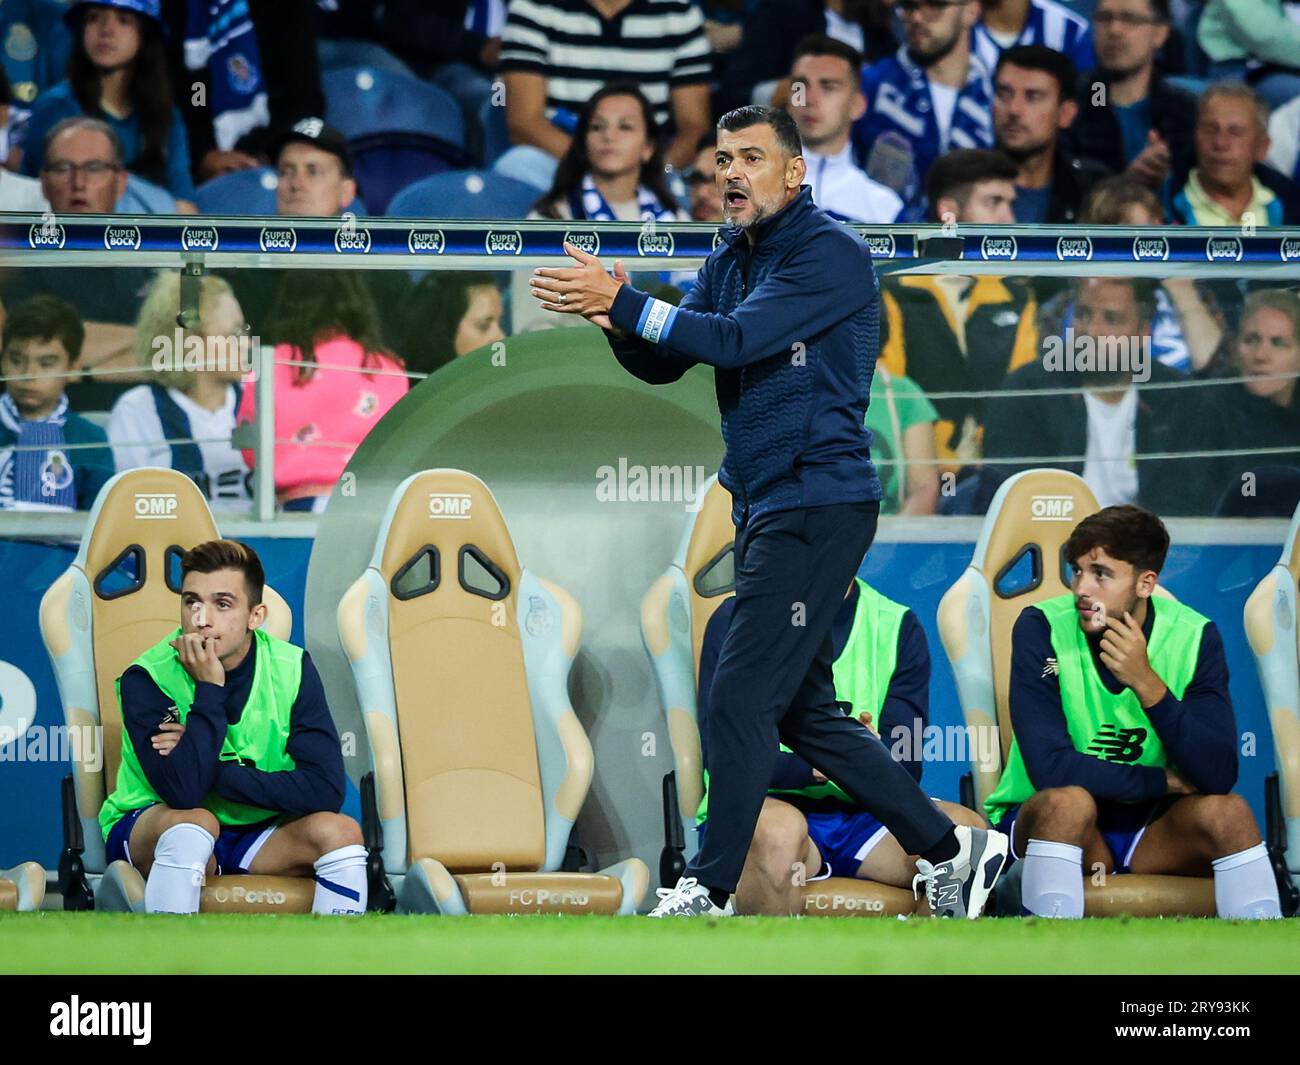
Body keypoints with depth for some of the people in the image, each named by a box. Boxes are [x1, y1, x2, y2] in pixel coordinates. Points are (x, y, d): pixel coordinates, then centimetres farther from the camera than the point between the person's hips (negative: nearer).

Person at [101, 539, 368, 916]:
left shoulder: (291, 669, -7)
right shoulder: (146, 679, -17)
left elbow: (325, 789, -17)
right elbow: (183, 791, -30)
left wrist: (212, 771, -21)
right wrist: (209, 688, -27)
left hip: (254, 836, 4)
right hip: (148, 838, -4)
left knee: (339, 831, -21)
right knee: (194, 822, -35)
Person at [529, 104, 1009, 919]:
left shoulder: (829, 253, -12)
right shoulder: (731, 261, 15)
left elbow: (736, 340, -23)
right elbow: (664, 363, 9)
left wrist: (623, 303, -27)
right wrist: (619, 320, -13)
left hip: (816, 507, -10)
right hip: (765, 510, 10)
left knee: (741, 704, -11)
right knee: (804, 713, 12)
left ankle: (711, 892, -5)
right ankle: (950, 851, 21)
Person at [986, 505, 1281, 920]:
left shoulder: (1194, 637, -7)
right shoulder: (1041, 629, -14)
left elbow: (1217, 776, -17)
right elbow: (1050, 767, -23)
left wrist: (1147, 684, -28)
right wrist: (1168, 782, -14)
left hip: (1151, 831, 2)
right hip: (1048, 822, -2)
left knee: (1227, 811, -25)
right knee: (1068, 800, -33)